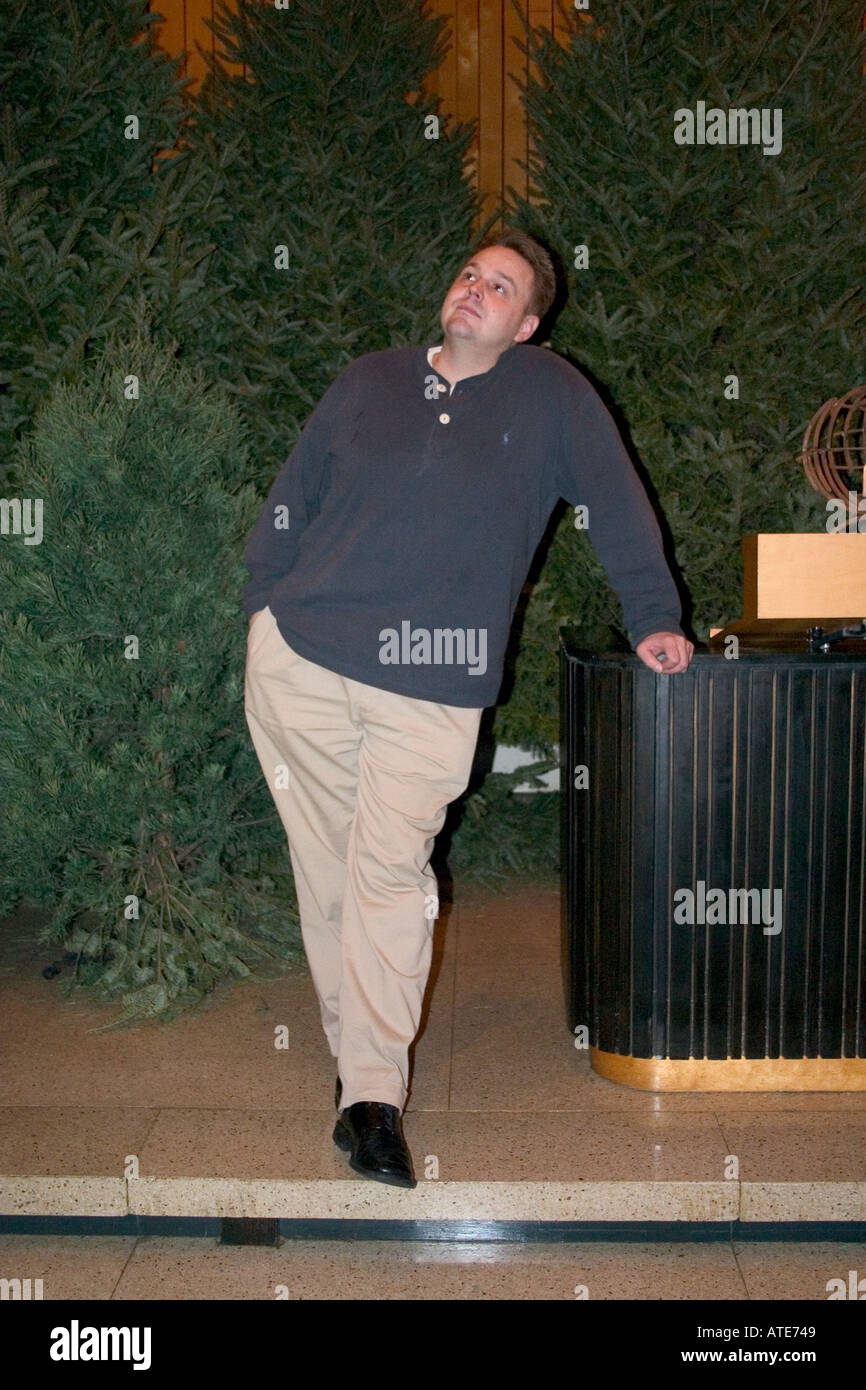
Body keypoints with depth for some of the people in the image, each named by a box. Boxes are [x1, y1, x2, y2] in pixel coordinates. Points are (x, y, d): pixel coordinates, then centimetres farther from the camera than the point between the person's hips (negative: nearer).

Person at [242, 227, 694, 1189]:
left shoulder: (553, 396, 6)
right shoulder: (367, 381, 13)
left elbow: (617, 506, 11)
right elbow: (289, 501, 17)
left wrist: (653, 619, 10)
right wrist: (262, 609, 10)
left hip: (430, 685, -2)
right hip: (301, 656, 3)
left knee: (391, 869, -7)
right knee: (325, 866, 6)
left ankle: (374, 1093, 0)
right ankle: (353, 1052, 20)